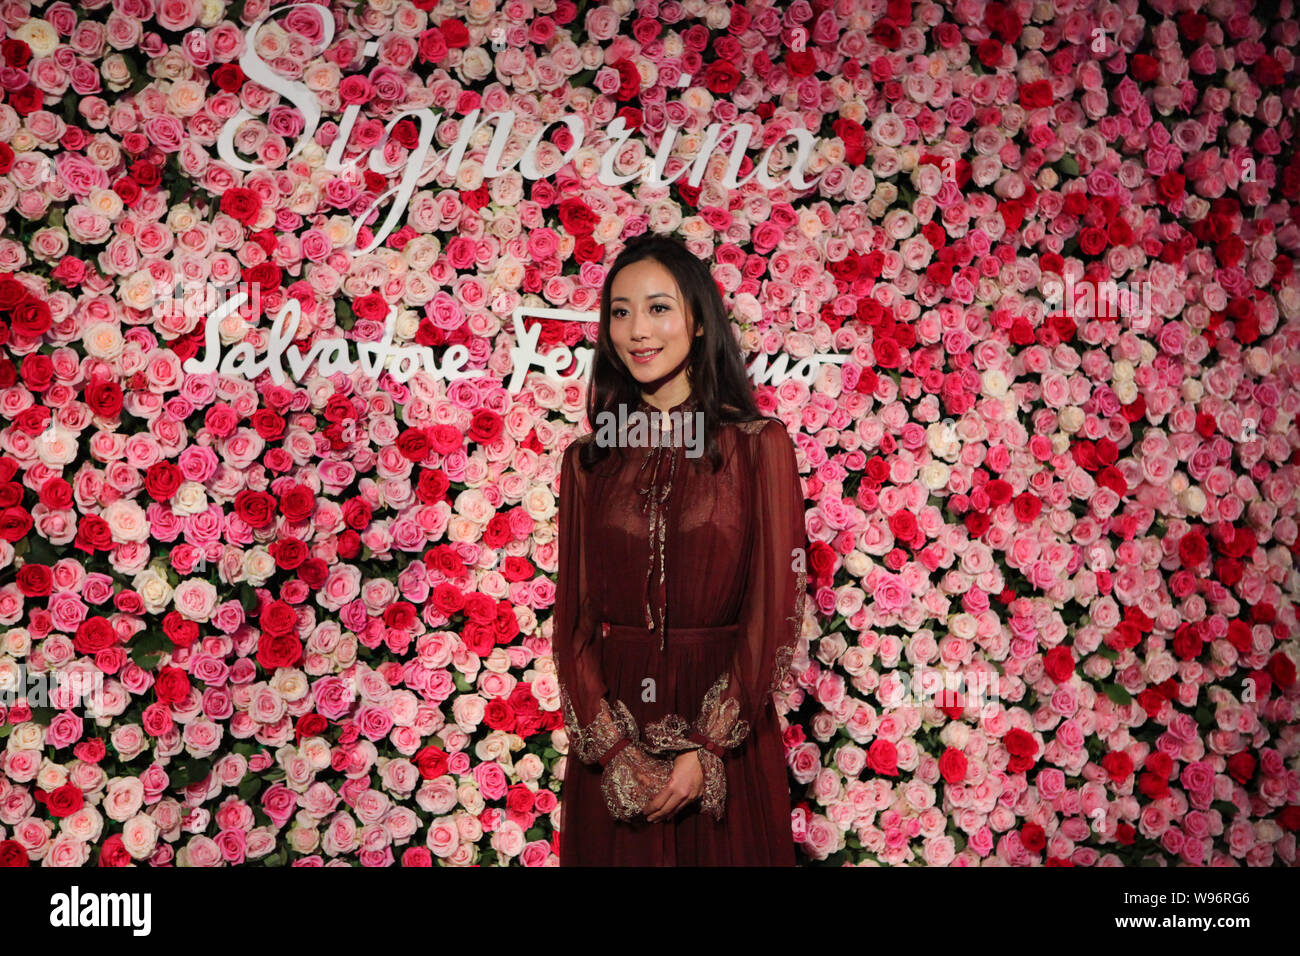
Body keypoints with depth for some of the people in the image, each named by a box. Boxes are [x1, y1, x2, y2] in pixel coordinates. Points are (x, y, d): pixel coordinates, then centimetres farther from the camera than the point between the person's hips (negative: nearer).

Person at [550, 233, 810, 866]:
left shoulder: (759, 446, -3)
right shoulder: (587, 460, 5)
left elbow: (777, 607, -7)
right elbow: (572, 617, 2)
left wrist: (706, 748, -14)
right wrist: (614, 748, -11)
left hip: (727, 728, -2)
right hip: (609, 743, 2)